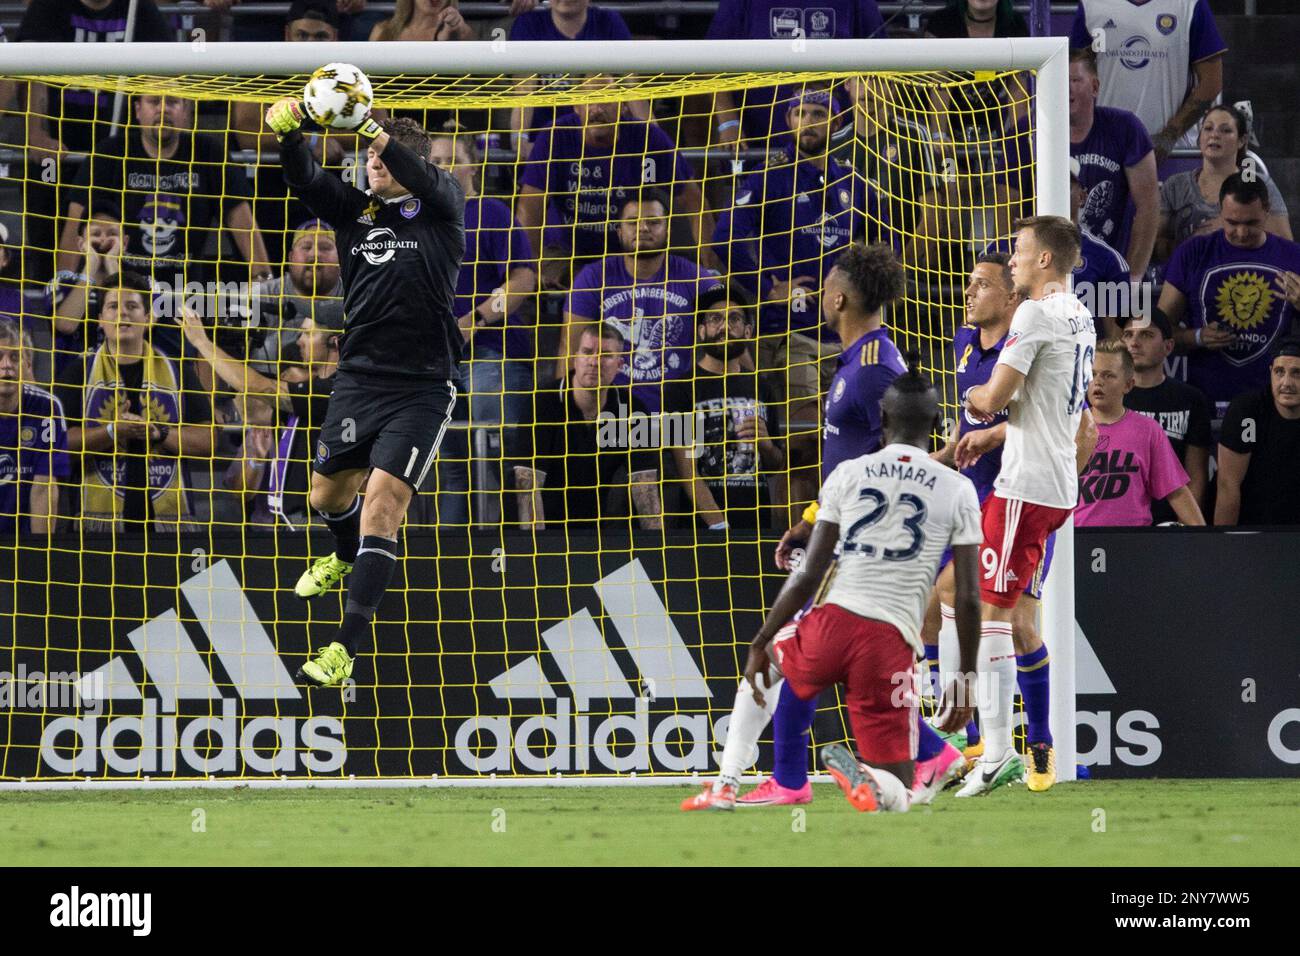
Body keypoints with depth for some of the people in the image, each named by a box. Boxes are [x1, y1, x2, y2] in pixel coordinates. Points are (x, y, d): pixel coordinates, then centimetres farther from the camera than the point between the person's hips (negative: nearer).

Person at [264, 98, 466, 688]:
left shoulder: (439, 213, -3)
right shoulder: (354, 211, 6)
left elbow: (427, 180, -25)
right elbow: (305, 179, -10)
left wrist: (374, 130, -41)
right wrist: (288, 134, -32)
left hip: (420, 389, -5)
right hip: (358, 379, 5)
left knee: (383, 501, -16)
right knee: (329, 494, 19)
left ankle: (345, 650, -17)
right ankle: (347, 558, 56)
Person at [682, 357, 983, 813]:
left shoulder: (847, 475, 7)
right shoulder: (958, 491, 6)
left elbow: (809, 575, 4)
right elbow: (968, 598, 4)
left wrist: (761, 643, 12)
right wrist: (966, 679, 13)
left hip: (833, 621, 1)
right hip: (891, 644, -1)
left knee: (762, 667, 37)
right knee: (897, 798, 10)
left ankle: (725, 786, 22)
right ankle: (863, 776, -27)